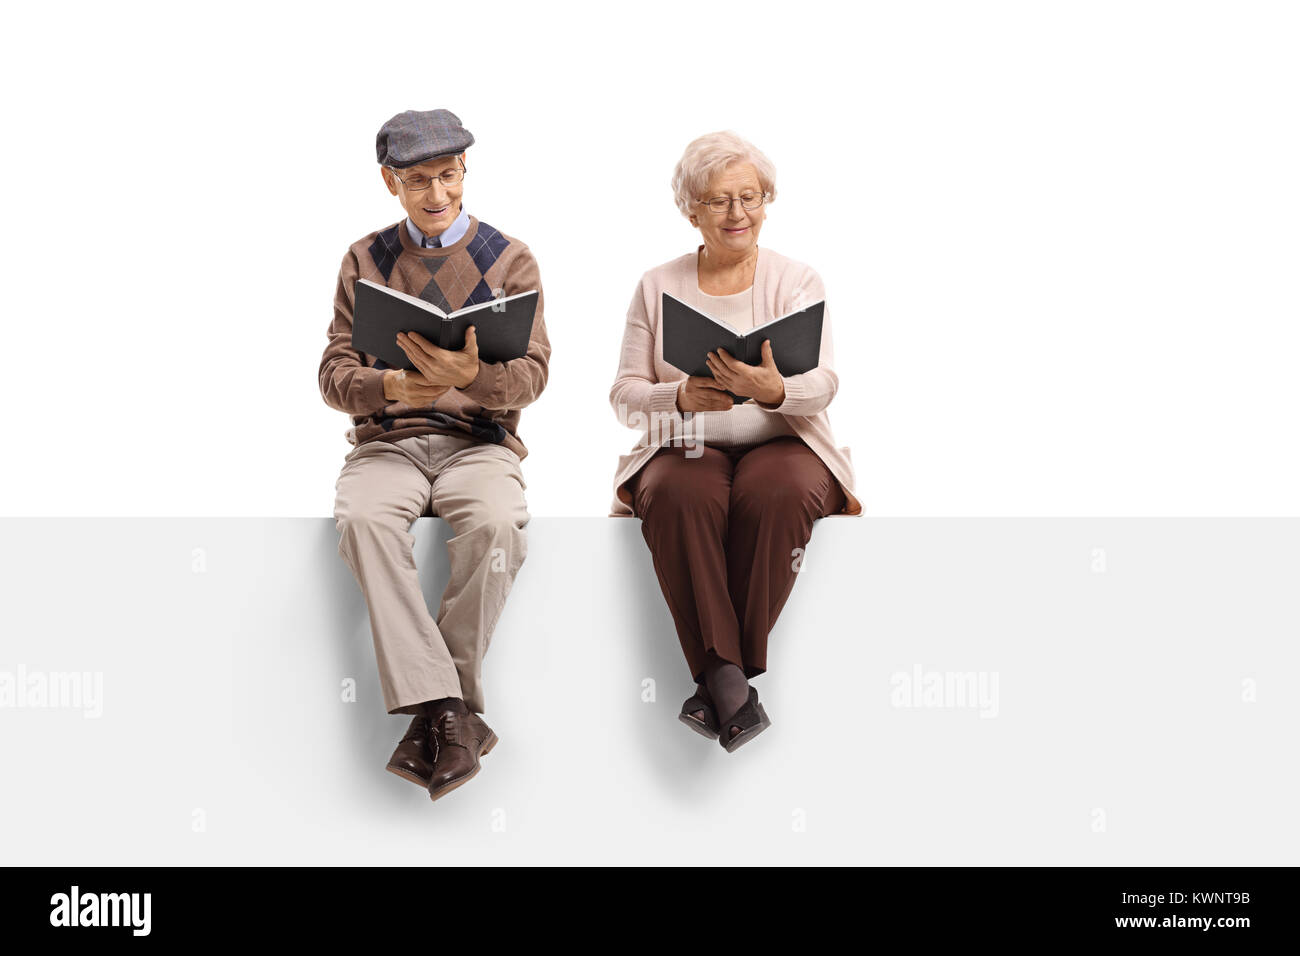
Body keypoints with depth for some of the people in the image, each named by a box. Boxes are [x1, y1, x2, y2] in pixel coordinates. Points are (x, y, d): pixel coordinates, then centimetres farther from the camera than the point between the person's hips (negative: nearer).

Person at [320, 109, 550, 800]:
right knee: (361, 518, -34)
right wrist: (393, 386, -16)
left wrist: (471, 375, -24)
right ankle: (449, 710, -34)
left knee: (495, 524, -35)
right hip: (385, 440, 1)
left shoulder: (510, 261, 11)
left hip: (478, 439, -1)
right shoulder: (365, 260, 15)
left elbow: (531, 375, -1)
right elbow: (334, 375, 7)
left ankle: (431, 710, -22)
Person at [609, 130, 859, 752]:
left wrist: (773, 390, -31)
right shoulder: (658, 287, 12)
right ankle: (728, 681, -35)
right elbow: (624, 396, 5)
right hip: (685, 447, 1)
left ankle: (721, 673, -27)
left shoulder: (796, 282, 9)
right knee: (680, 497, -34)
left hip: (782, 444, -1)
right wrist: (681, 397, -18)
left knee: (776, 493, -36)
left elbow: (823, 385, -7)